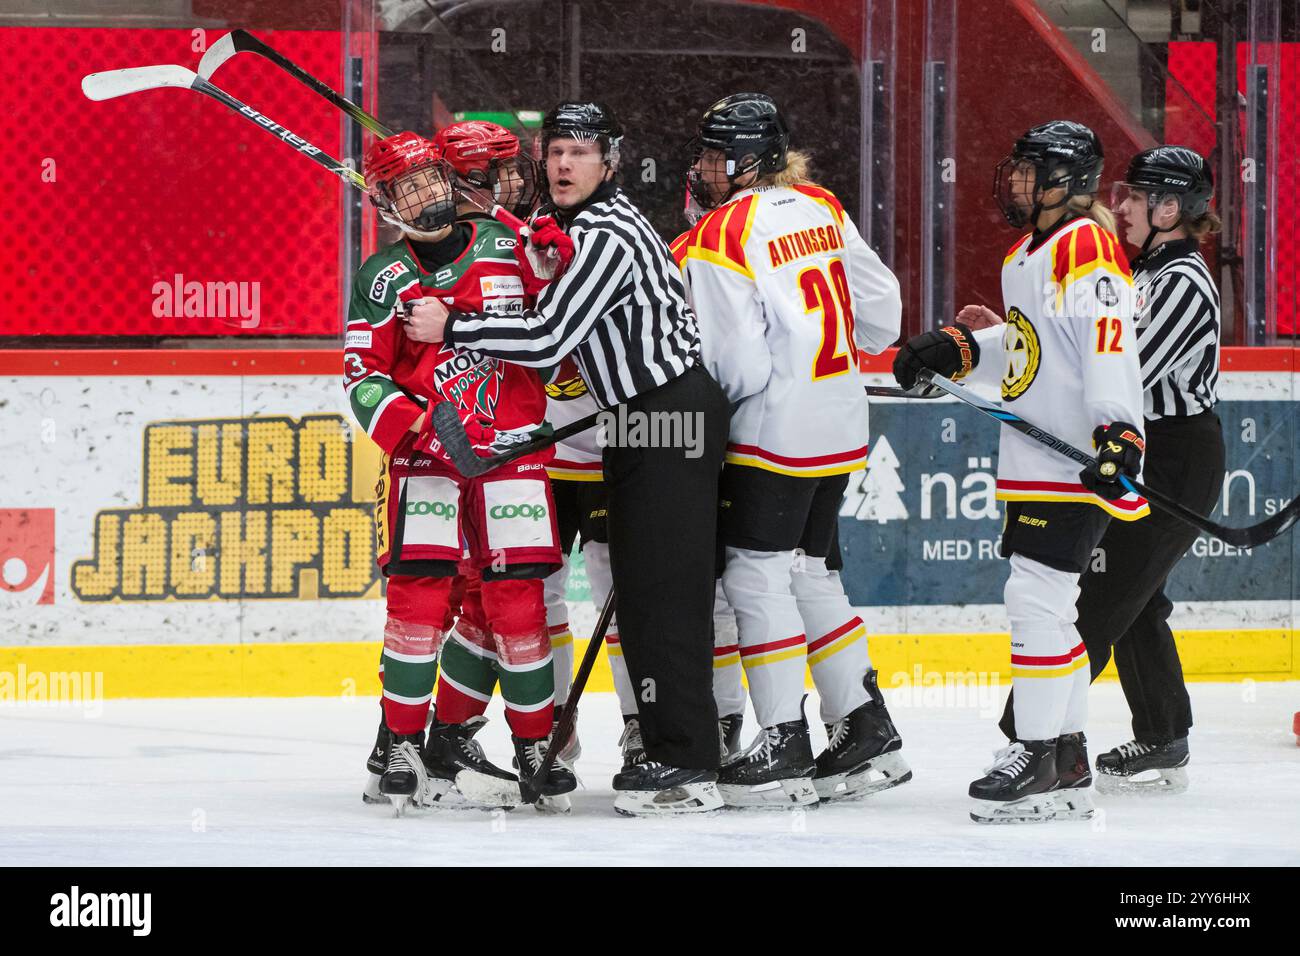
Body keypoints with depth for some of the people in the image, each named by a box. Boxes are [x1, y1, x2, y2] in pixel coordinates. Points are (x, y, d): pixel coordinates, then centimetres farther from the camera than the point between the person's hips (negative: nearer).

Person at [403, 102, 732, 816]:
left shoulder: (609, 236, -19)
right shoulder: (565, 223, 14)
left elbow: (547, 338, -24)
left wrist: (450, 328, -18)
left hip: (675, 412, -11)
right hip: (641, 417, 11)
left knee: (664, 590, -12)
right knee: (639, 588, 11)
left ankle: (689, 767, -13)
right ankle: (669, 750, 16)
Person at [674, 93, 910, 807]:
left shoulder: (716, 242, -15)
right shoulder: (822, 209, 7)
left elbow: (738, 370, -17)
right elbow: (881, 309, 12)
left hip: (776, 430, -8)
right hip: (842, 426, 8)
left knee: (756, 573, -2)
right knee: (810, 570, 16)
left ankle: (785, 747, -4)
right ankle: (867, 731, 17)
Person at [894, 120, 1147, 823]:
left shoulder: (1086, 246, -14)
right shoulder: (1029, 254, 18)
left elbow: (1110, 343, -24)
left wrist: (1119, 434, -33)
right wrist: (955, 349, 18)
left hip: (1076, 465, -11)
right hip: (1032, 468, 11)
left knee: (1037, 599, -12)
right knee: (1048, 605, 12)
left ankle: (1038, 762, -10)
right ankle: (1068, 764, 17)